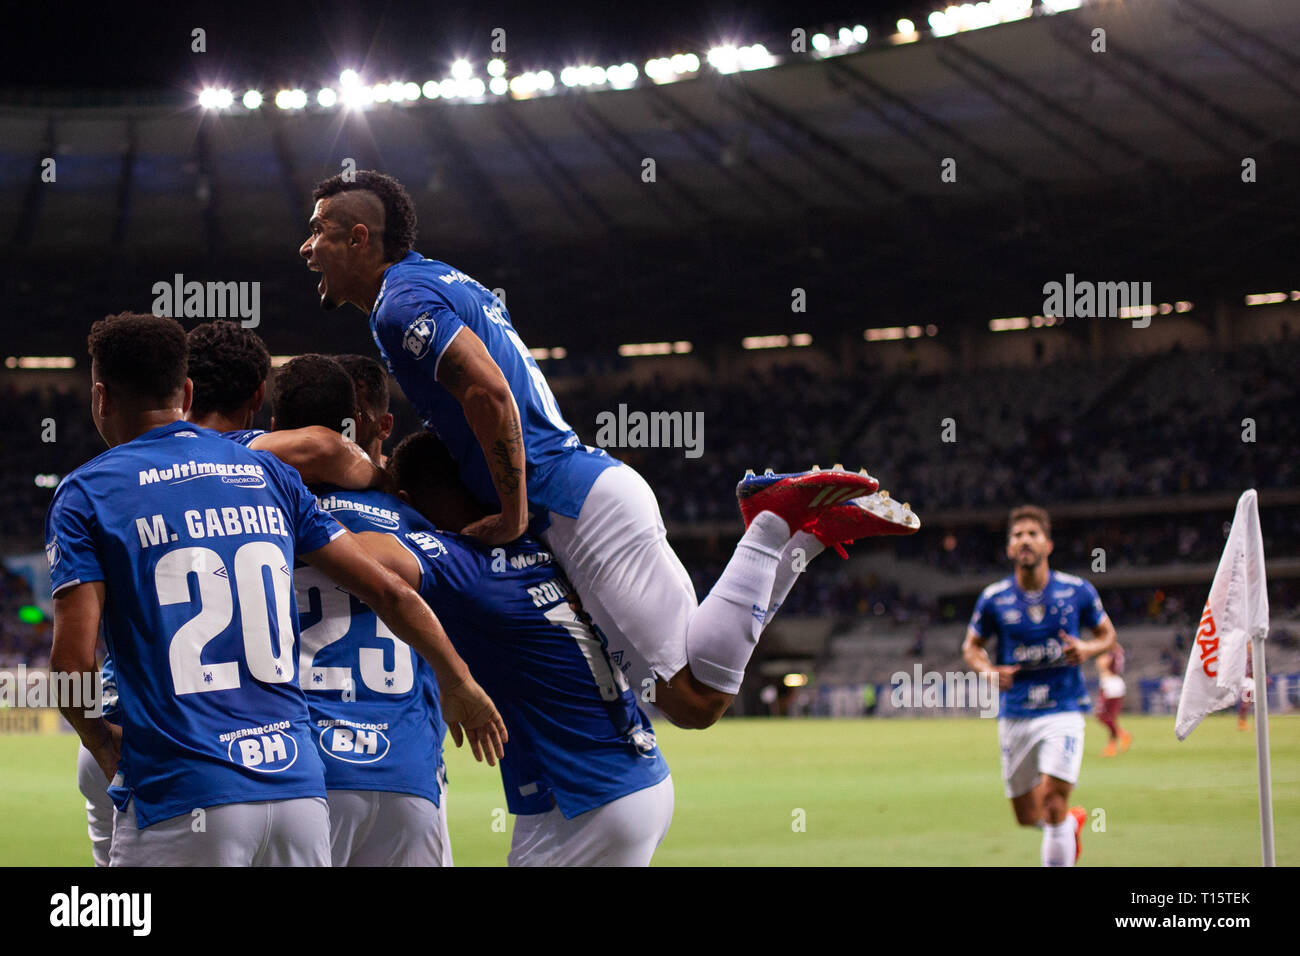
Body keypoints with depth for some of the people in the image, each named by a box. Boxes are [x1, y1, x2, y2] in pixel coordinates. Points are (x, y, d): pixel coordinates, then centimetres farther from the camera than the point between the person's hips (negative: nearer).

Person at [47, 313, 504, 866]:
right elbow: (388, 591, 15)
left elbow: (71, 663, -8)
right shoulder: (266, 475, 15)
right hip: (297, 785, 5)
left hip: (179, 801, -4)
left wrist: (101, 742, 12)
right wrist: (459, 682, 29)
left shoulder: (86, 494, 2)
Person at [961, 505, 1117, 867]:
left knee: (1053, 801, -19)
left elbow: (1107, 634, 11)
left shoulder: (1077, 591, -3)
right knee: (1027, 816, 9)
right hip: (1015, 715, 2)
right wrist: (989, 671, -11)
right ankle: (1072, 822, 44)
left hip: (1063, 711, -2)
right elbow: (971, 645, 10)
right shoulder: (994, 598, -3)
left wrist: (1087, 649, -12)